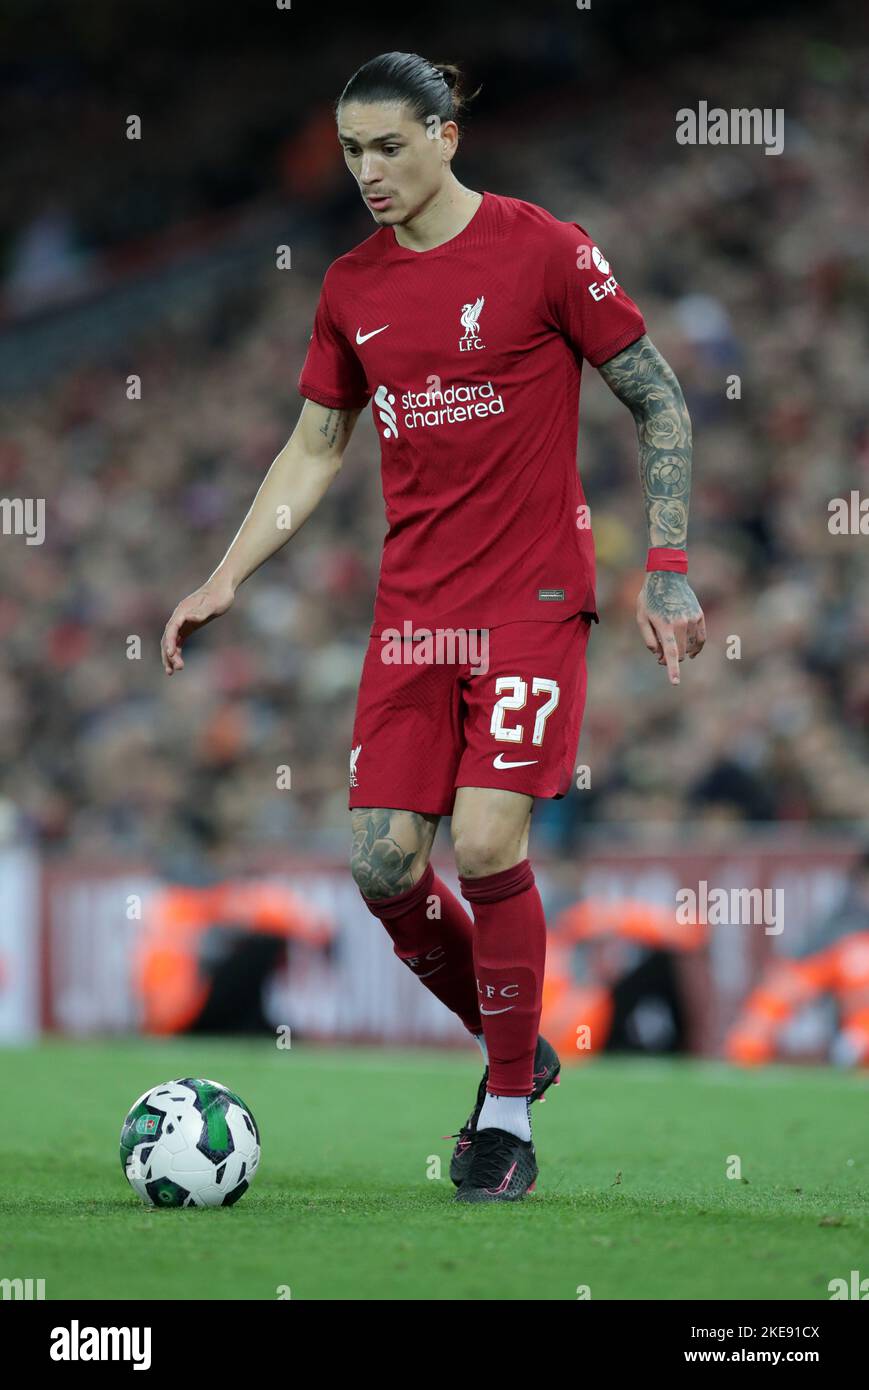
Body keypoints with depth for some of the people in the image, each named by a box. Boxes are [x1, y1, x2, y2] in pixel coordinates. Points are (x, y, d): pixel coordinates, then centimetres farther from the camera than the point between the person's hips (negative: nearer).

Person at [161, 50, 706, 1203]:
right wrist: (226, 579, 10)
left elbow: (659, 404, -1)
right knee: (383, 863, -4)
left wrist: (668, 569, -6)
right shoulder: (350, 288, 8)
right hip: (411, 609, 5)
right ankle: (512, 1049, 21)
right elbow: (314, 450, 18)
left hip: (532, 598, -5)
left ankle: (511, 1110, 2)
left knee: (487, 843, -16)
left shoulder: (544, 252, -7)